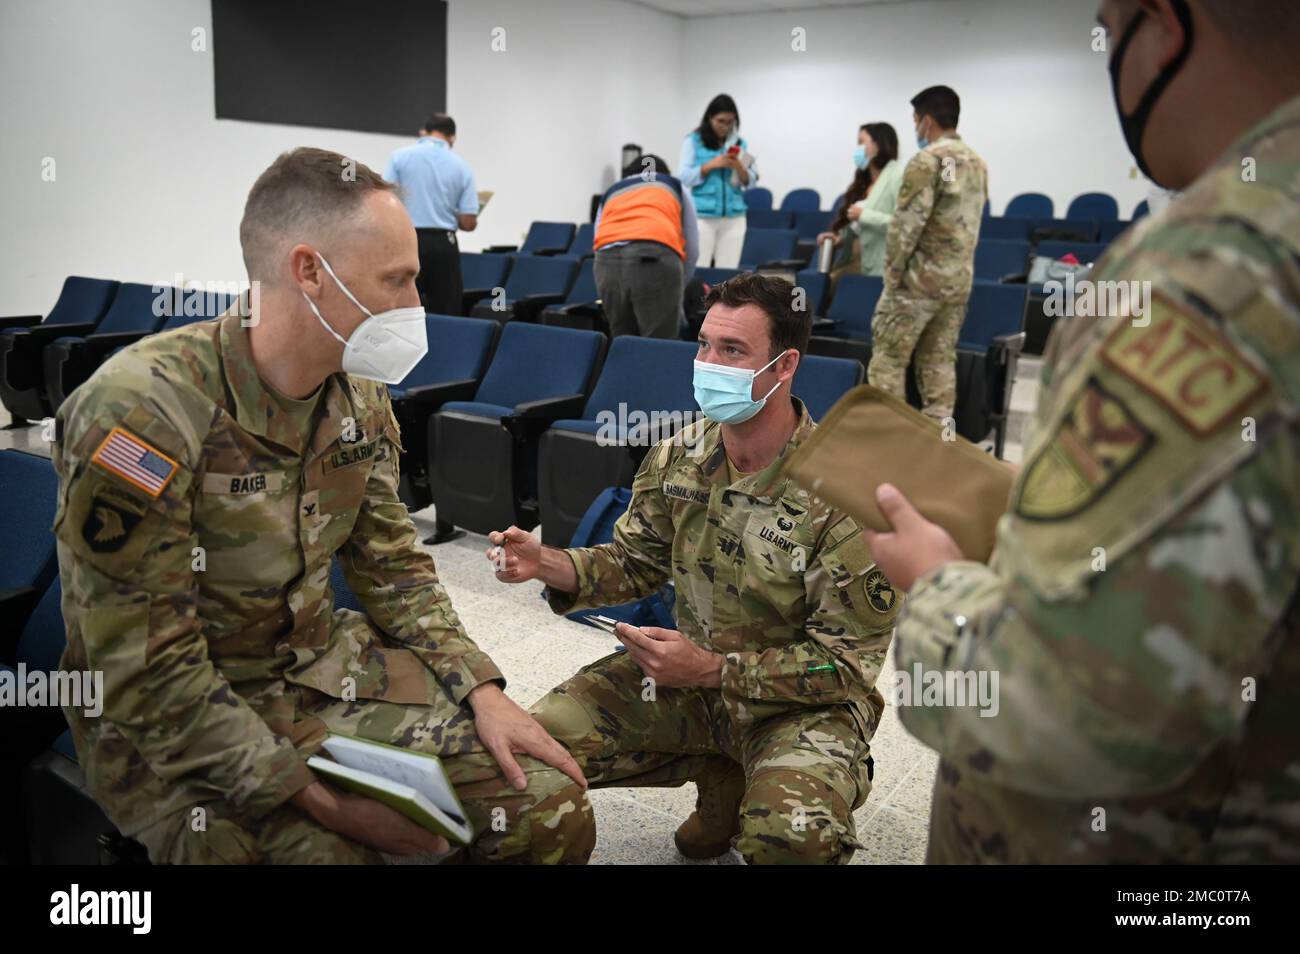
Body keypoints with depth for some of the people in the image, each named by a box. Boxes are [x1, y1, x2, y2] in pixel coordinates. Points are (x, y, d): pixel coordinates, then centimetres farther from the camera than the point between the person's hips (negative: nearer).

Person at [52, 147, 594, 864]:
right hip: (169, 727, -5)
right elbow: (147, 678, -22)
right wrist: (320, 797, -23)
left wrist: (481, 691, -4)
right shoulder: (144, 411, -24)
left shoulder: (359, 399, -1)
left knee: (554, 811, -7)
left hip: (324, 665, 5)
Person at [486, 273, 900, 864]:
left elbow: (845, 661, -17)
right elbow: (635, 564, 8)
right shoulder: (678, 457, -5)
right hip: (690, 674, 5)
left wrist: (712, 670, -28)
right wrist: (547, 564, -13)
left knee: (790, 836, -35)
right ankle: (722, 777, 9)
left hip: (802, 701, -5)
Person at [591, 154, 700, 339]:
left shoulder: (610, 193, 37)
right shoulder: (676, 187, 32)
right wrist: (676, 288, 40)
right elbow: (692, 250, 27)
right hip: (656, 255, -3)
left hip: (608, 258, 3)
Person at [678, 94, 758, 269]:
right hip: (702, 217, -3)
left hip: (734, 218, 3)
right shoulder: (693, 142, 2)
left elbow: (751, 182, 7)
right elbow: (685, 177, -5)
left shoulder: (740, 144, 11)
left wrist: (739, 167, -12)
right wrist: (712, 164, -15)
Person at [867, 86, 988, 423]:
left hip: (920, 277, -7)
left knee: (888, 357, 1)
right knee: (940, 360, 11)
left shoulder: (927, 160, -12)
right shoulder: (977, 163, 12)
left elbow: (906, 223, -16)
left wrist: (892, 271, -8)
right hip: (960, 279, 7)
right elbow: (969, 221, 16)